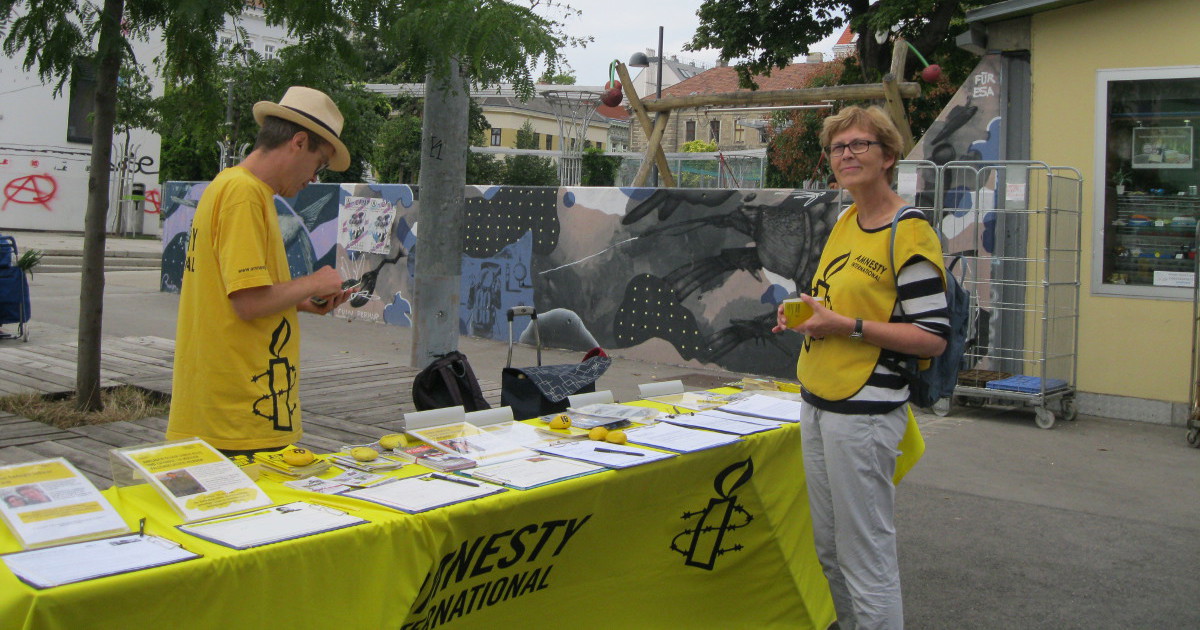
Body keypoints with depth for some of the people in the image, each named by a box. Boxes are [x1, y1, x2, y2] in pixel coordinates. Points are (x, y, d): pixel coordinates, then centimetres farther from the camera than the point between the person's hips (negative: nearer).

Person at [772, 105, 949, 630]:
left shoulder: (910, 234, -13)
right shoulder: (844, 222, 12)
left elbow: (933, 337, -16)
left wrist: (846, 326, -21)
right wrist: (803, 313, 5)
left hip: (864, 412, -9)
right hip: (816, 401, 9)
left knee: (866, 557, -1)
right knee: (828, 549, 17)